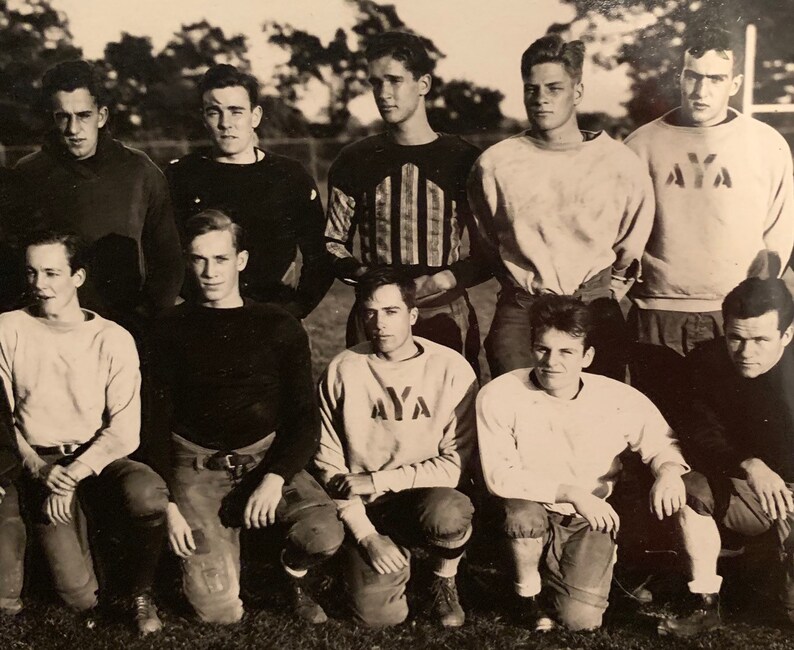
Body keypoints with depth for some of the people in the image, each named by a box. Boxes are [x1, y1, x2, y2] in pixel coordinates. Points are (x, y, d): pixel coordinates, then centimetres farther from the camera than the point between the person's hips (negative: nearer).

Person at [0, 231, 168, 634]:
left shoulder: (113, 340, -3)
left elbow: (125, 431, -7)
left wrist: (74, 474, -19)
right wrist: (39, 470, -14)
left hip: (98, 460, 1)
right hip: (40, 465, 0)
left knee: (148, 494, -35)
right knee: (80, 597, -17)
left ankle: (141, 592, -7)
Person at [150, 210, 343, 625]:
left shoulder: (279, 328, 4)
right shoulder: (172, 330, 5)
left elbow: (305, 417, 2)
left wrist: (276, 478, -15)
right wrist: (168, 504, -6)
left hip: (266, 455, 1)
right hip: (199, 465, 0)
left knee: (324, 535, -29)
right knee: (220, 611, -14)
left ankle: (293, 576, 9)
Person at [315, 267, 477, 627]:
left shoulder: (451, 368, -10)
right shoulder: (343, 370, -6)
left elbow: (458, 461, -10)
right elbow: (329, 462, -2)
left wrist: (378, 480, -14)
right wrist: (365, 533, -8)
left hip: (430, 494, -1)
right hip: (367, 507, 1)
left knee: (448, 513, -36)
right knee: (377, 613, -17)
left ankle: (445, 582, 1)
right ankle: (397, 555, 20)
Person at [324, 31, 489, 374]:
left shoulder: (464, 159, 2)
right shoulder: (354, 161, 7)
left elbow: (488, 253, 4)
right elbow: (333, 242, 13)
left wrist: (445, 279, -13)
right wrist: (360, 273, -7)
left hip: (446, 318, -1)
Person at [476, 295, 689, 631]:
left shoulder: (621, 400, -13)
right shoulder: (499, 396, -19)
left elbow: (660, 442, 3)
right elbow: (499, 476, -20)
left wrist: (668, 470, -22)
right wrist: (570, 493, -27)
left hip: (590, 522, 1)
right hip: (532, 518, -1)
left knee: (581, 619, -15)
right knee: (522, 512, -36)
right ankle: (527, 592, -3)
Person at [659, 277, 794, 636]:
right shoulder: (709, 361, -10)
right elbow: (701, 434, -16)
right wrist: (749, 465, -35)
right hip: (747, 486, 3)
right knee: (692, 488, -26)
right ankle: (704, 604, -15)